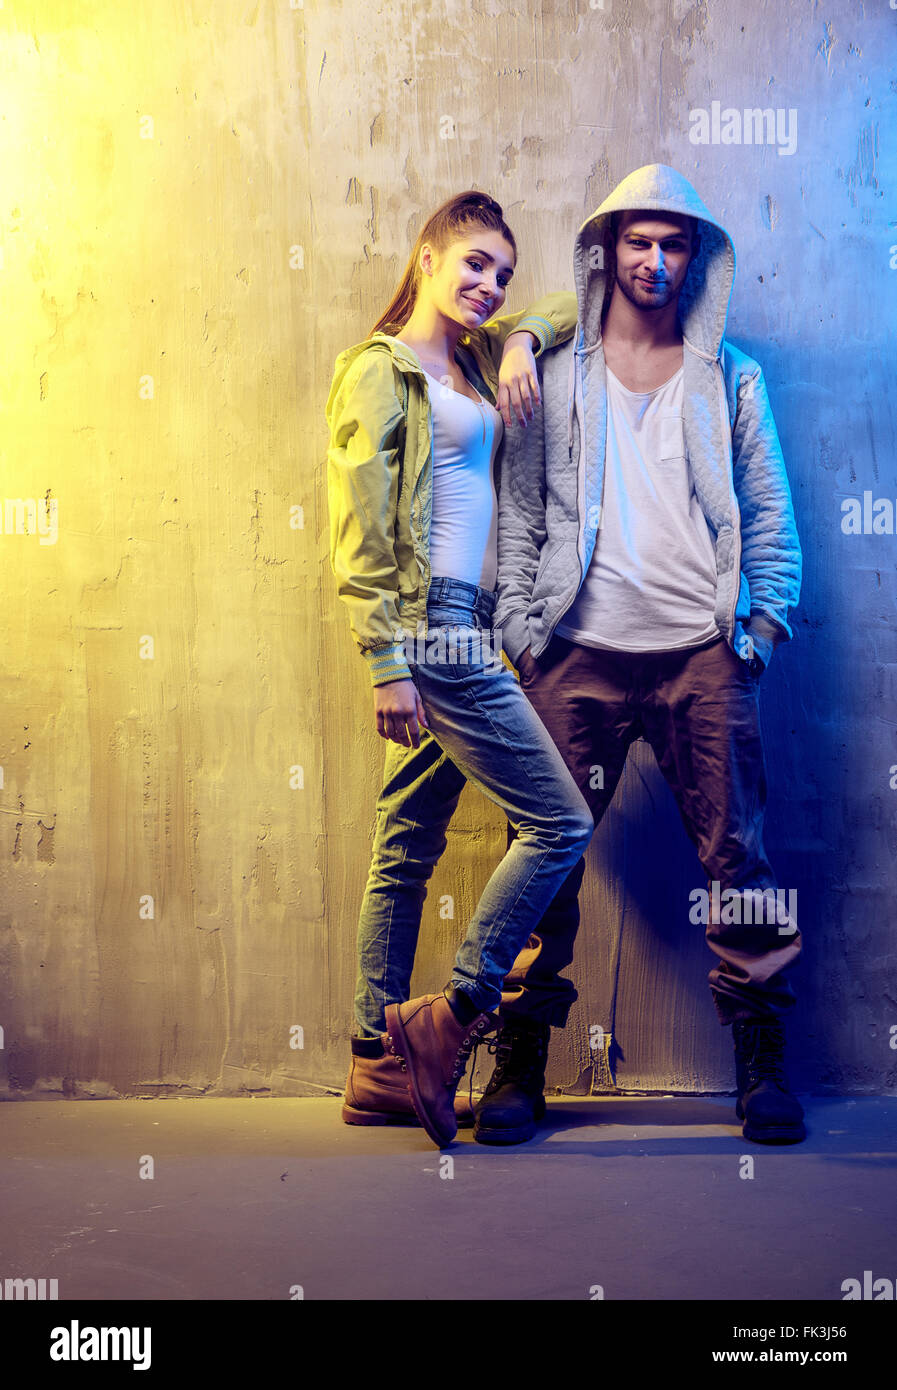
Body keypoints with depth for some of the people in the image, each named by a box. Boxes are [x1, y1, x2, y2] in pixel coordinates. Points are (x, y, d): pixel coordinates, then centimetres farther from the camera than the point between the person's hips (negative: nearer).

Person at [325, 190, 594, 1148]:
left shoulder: (476, 358, 19)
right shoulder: (379, 370, -4)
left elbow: (569, 304, 34)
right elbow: (361, 532, -11)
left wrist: (522, 338, 12)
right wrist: (387, 662, -18)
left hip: (462, 630, 8)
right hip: (430, 632, -8)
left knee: (408, 847, 9)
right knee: (561, 824, -9)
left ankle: (379, 1071, 16)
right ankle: (450, 1020, -1)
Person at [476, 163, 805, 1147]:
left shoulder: (730, 378, 14)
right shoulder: (555, 374, 11)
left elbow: (770, 514, 12)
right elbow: (520, 509, 8)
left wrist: (762, 626, 0)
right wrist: (518, 629, -2)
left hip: (702, 656, 1)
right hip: (578, 656, 0)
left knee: (737, 859, -1)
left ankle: (762, 1066, 11)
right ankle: (518, 1066, 8)